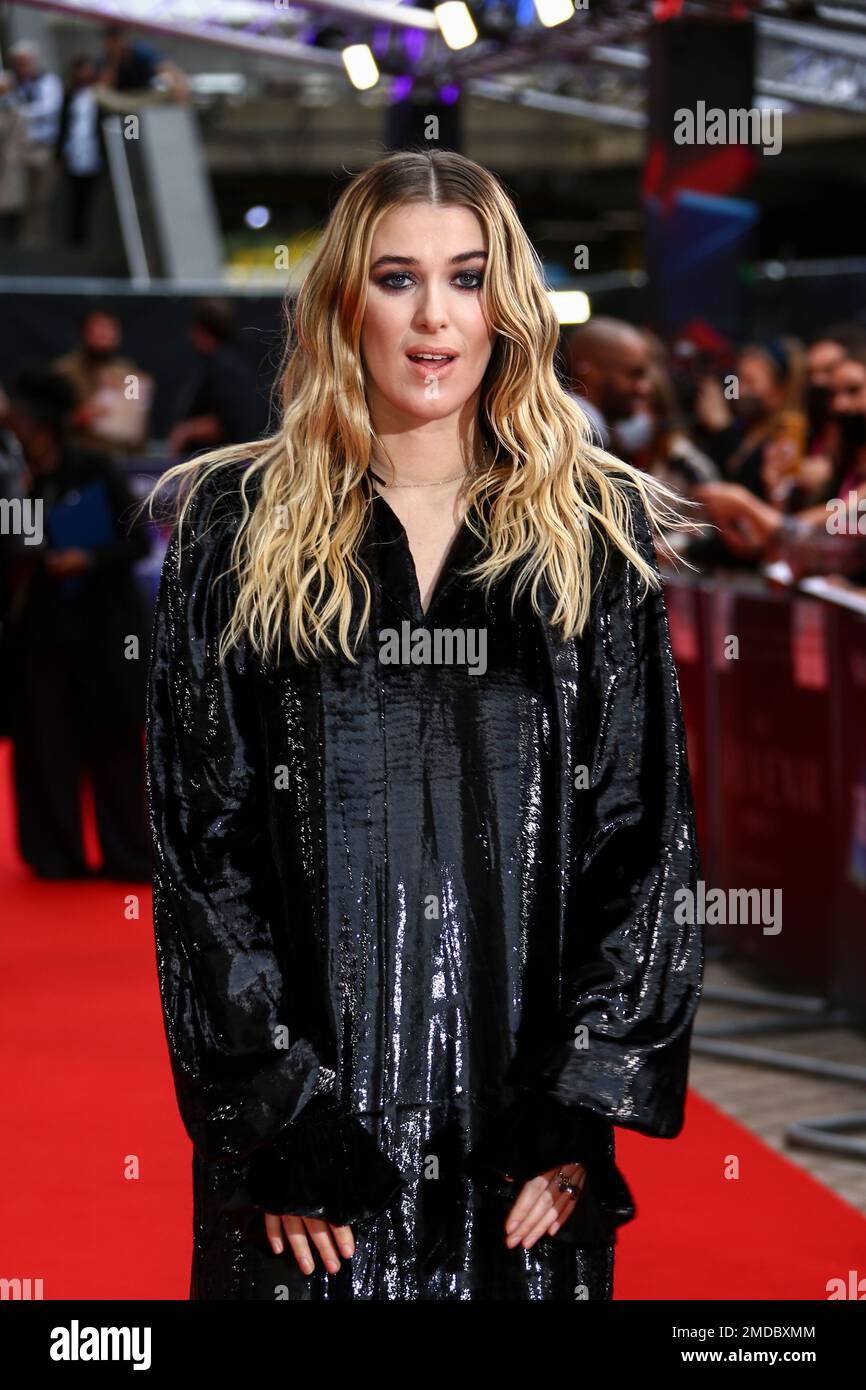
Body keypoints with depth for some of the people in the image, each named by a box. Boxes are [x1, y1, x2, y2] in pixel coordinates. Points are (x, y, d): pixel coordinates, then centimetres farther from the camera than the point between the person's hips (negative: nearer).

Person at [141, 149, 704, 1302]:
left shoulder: (596, 531, 6)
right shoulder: (236, 526, 4)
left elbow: (646, 830, 3)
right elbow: (199, 837, -1)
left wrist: (583, 1106, -7)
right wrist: (273, 1109, -10)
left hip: (525, 1080, 1)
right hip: (313, 1078, -1)